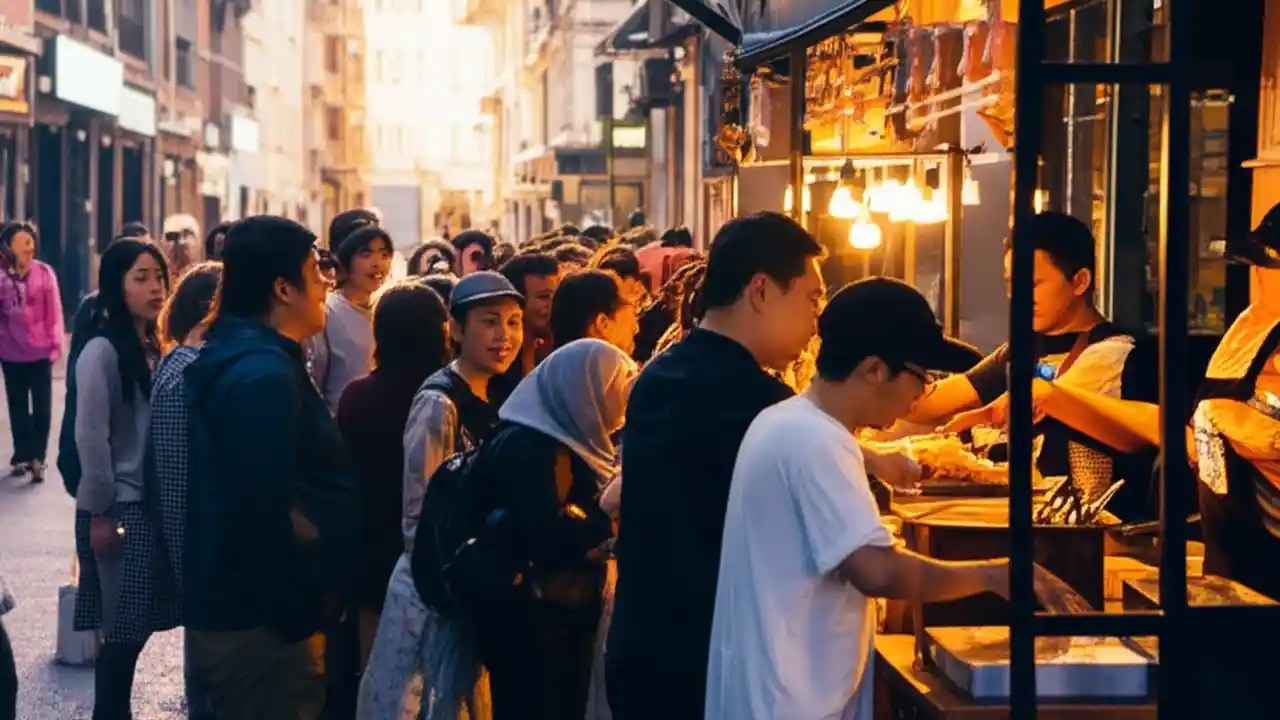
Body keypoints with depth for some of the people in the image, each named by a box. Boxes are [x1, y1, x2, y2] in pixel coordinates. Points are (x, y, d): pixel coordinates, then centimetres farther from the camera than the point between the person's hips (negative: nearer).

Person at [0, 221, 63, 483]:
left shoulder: (44, 273, -5)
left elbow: (54, 312, -3)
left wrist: (56, 344, -7)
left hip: (40, 351, -1)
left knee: (41, 407, 4)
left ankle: (37, 457, 10)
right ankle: (22, 456, 22)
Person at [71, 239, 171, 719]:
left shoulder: (153, 348, 9)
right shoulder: (102, 352, -13)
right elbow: (91, 438, -16)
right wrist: (100, 513, -15)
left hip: (150, 504, 7)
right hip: (118, 510, -7)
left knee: (135, 624, 9)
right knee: (124, 628, -2)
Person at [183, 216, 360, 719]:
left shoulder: (239, 358, 12)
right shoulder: (264, 375, -21)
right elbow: (261, 513, -27)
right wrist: (298, 616, -19)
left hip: (235, 606, 11)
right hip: (261, 622, -11)